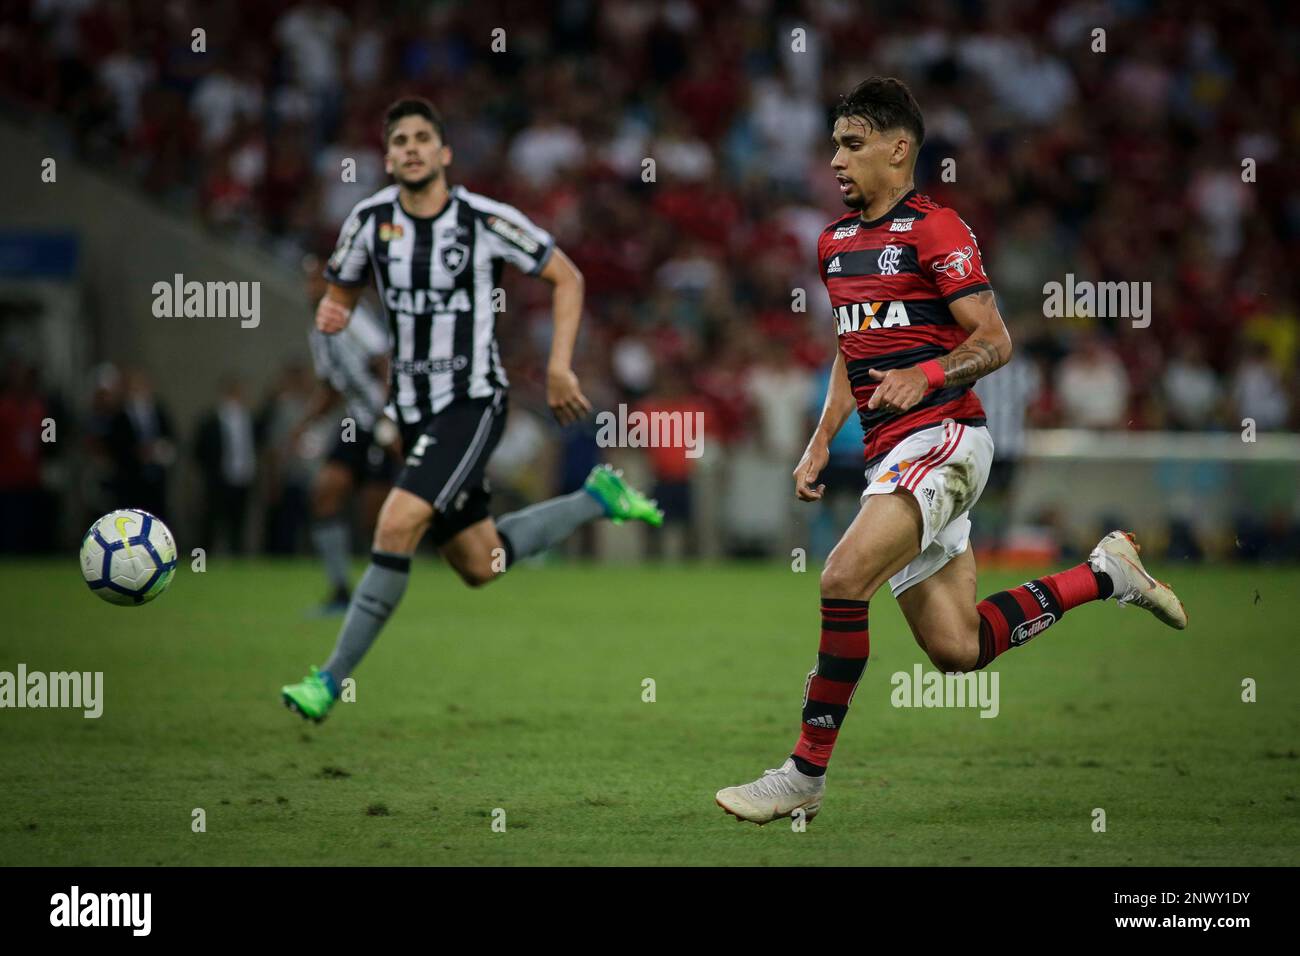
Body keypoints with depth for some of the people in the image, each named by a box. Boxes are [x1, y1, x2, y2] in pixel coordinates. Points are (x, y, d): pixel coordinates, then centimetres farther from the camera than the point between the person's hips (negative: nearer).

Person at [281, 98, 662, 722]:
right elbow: (341, 292, 13)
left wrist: (559, 366, -8)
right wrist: (330, 315, -12)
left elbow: (567, 278, 0)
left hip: (473, 402, -6)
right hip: (414, 410, 6)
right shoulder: (371, 220, -1)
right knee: (479, 566, 11)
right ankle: (597, 499, 34)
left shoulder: (486, 220, -11)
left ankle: (333, 679, -15)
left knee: (397, 526, -23)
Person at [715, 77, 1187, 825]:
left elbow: (995, 341, -12)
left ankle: (806, 775, -19)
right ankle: (1107, 575, 23)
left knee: (844, 577, -26)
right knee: (956, 649, 5)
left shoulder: (934, 229, -8)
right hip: (891, 452, 9)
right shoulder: (837, 242, 18)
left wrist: (926, 376, -28)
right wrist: (821, 444, 20)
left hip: (942, 436, -9)